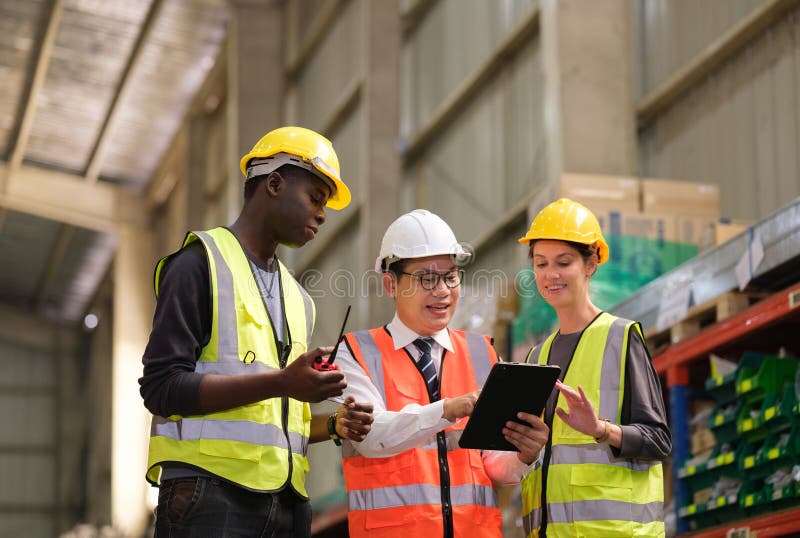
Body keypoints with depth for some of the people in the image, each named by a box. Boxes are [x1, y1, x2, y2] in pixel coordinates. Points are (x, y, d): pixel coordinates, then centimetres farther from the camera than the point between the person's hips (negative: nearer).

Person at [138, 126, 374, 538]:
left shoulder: (296, 298, 24)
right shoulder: (200, 264, 0)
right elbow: (161, 387, -11)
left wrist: (333, 425, 7)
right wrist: (280, 383, -19)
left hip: (285, 501, 7)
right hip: (210, 495, -7)